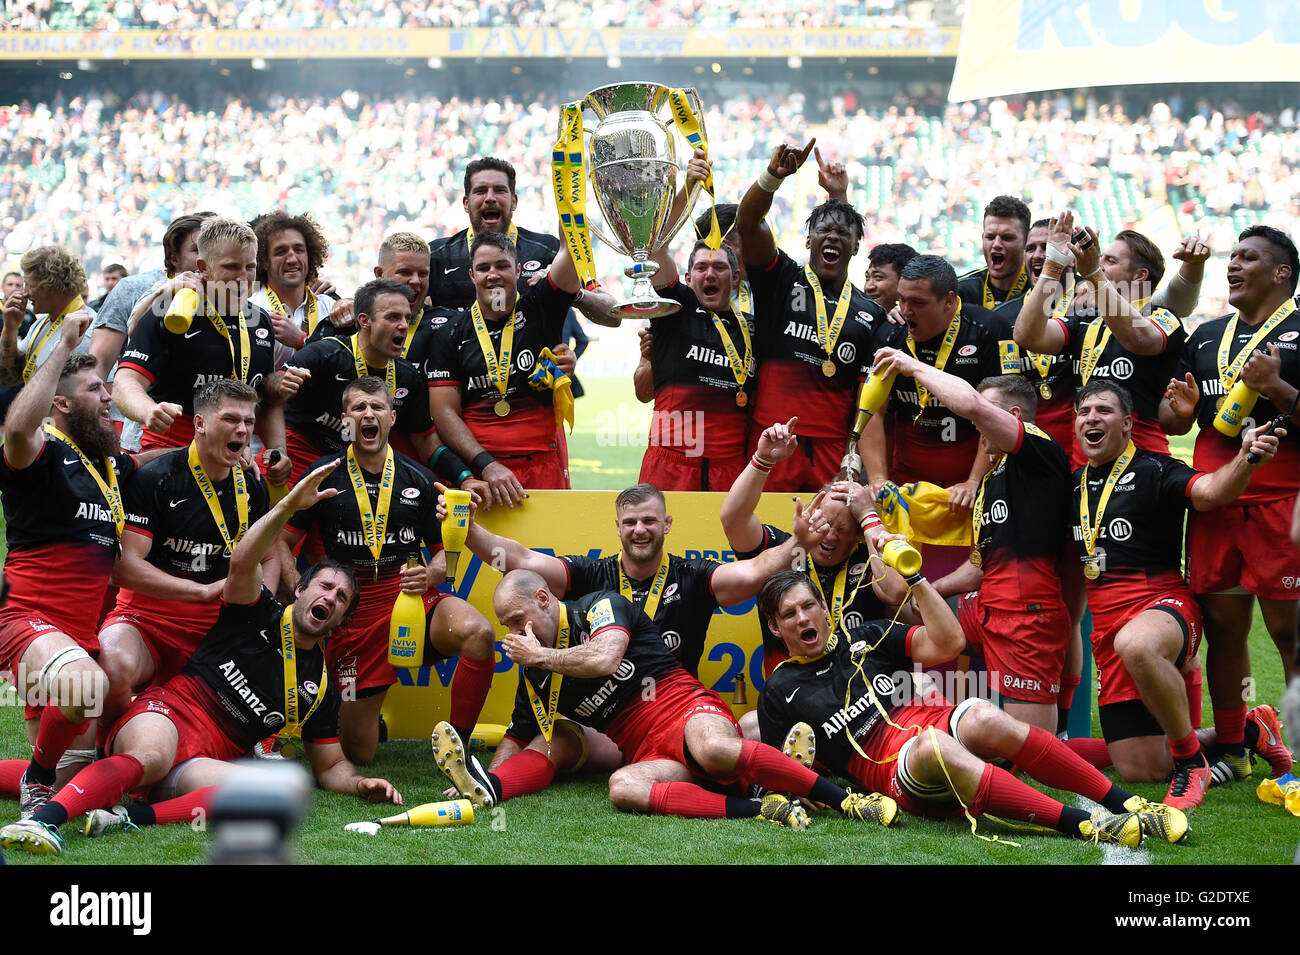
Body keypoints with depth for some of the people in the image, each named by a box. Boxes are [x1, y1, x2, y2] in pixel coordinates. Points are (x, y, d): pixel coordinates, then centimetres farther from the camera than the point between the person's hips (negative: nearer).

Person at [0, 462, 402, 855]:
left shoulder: (320, 687, 22)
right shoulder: (260, 616, 11)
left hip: (207, 759, 3)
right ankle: (41, 820, -56)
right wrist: (289, 505, -24)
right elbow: (242, 563, -11)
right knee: (150, 756, -40)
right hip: (168, 711, -3)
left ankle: (132, 819, -41)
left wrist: (360, 783, 5)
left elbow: (330, 765, 29)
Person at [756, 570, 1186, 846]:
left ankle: (1126, 804, -34)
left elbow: (948, 643, 11)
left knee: (983, 718, -34)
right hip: (892, 771, -3)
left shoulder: (865, 638, 21)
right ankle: (1082, 824, -47)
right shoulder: (780, 692, 15)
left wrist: (914, 577, 5)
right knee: (932, 745, -40)